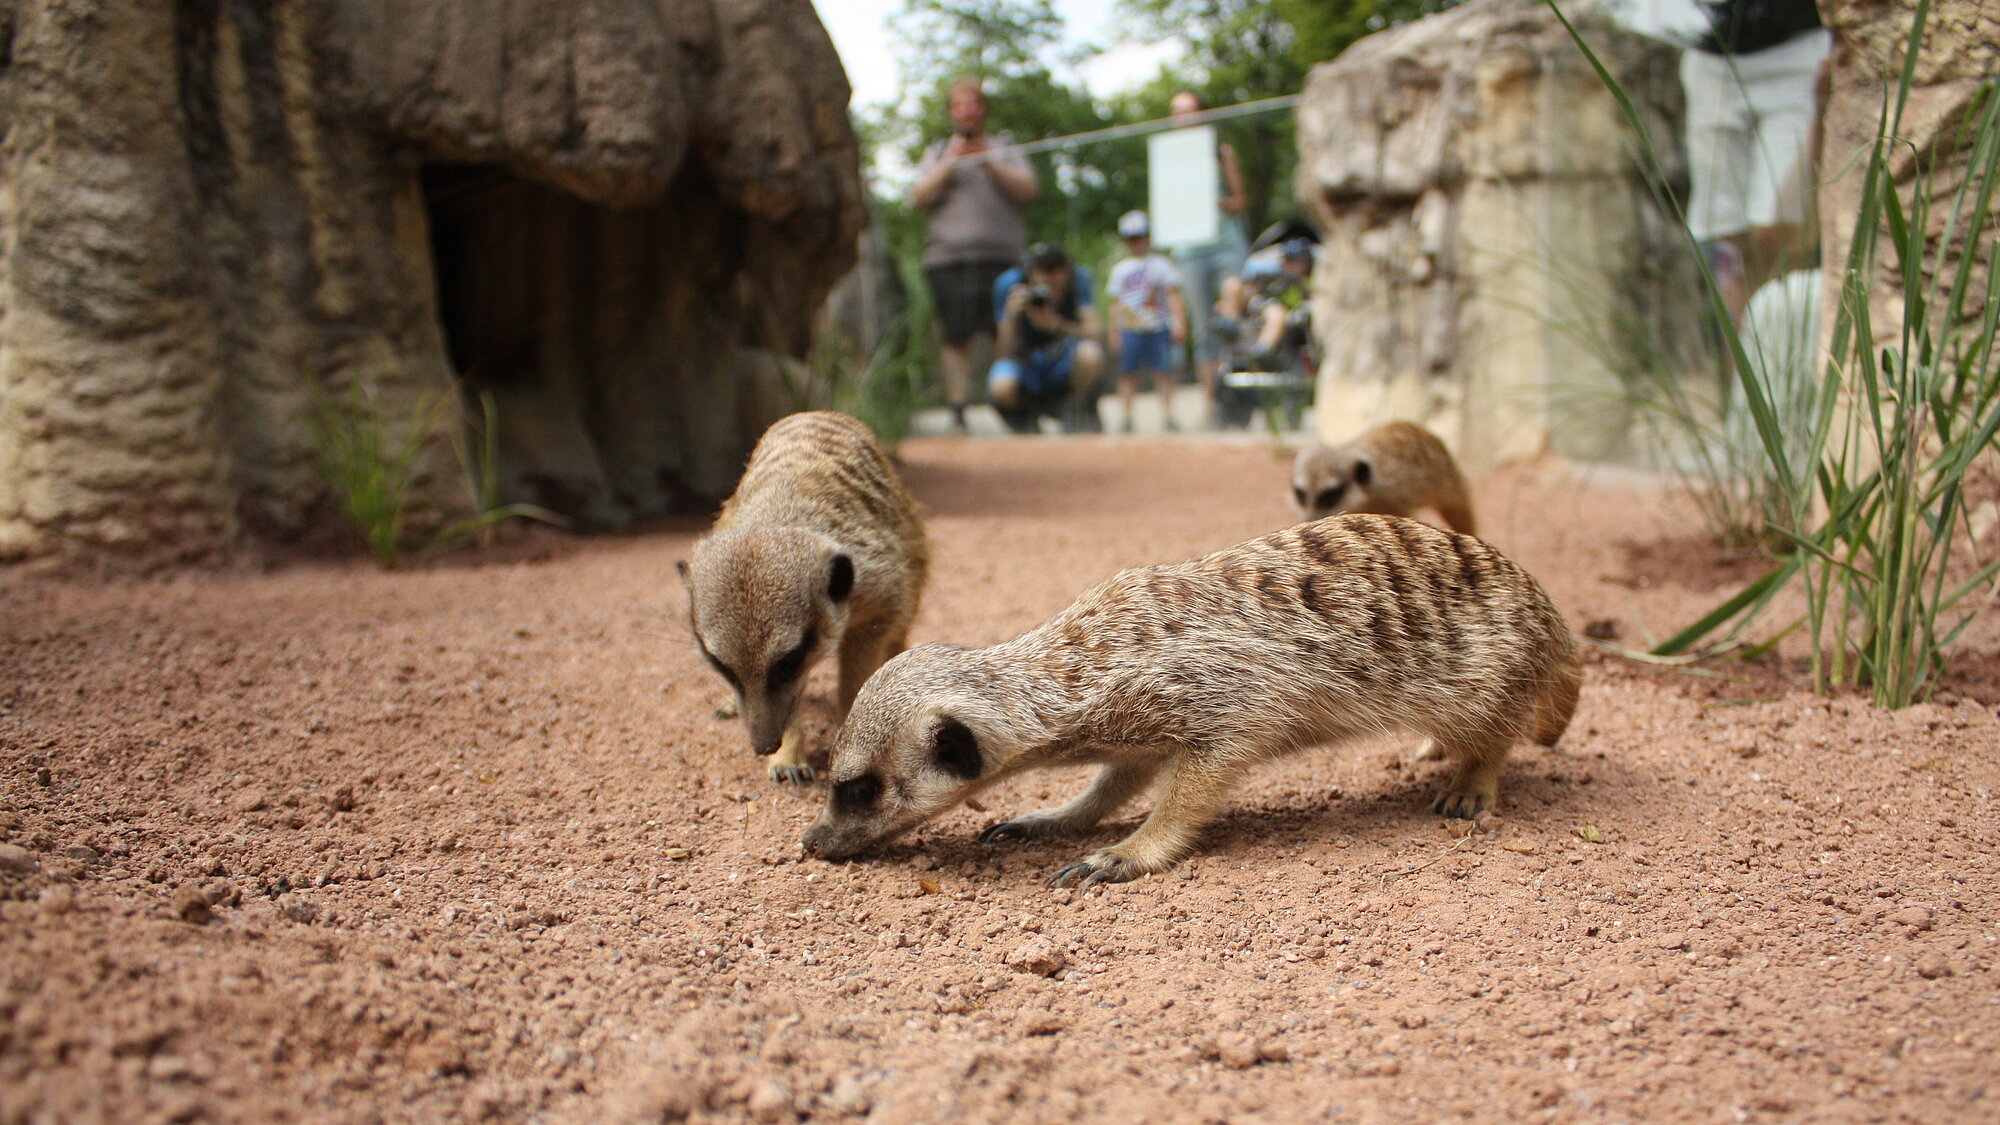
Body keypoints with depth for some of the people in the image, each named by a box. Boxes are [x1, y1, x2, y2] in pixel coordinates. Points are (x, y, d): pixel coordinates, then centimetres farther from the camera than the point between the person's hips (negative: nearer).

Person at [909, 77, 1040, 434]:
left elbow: (1028, 188, 3)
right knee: (956, 337, -7)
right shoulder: (938, 153, 21)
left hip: (1002, 257, 0)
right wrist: (949, 164, -2)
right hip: (949, 255, 0)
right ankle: (957, 410, -3)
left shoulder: (1003, 150, 20)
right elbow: (919, 197, 6)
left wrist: (988, 162, -5)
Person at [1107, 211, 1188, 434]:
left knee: (1163, 372, -3)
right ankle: (1127, 416, 4)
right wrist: (1114, 332, 9)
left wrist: (1179, 322, -9)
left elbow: (1174, 296, 2)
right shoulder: (1120, 269, 13)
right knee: (1127, 373, -1)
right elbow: (1115, 304, 14)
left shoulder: (1160, 265, 6)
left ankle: (1168, 415, 1)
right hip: (1130, 330, 2)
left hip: (1158, 329, -2)